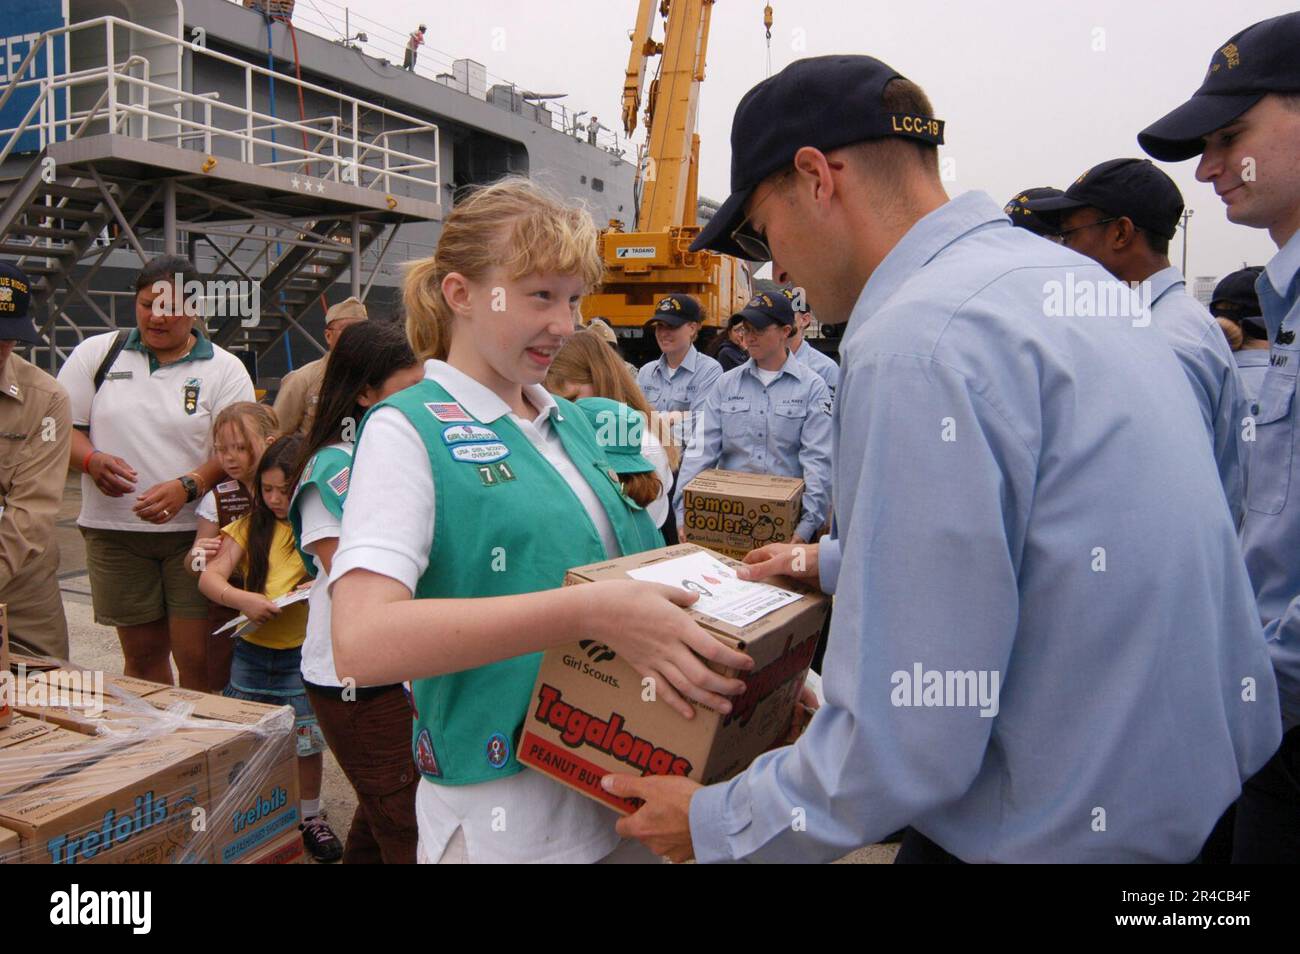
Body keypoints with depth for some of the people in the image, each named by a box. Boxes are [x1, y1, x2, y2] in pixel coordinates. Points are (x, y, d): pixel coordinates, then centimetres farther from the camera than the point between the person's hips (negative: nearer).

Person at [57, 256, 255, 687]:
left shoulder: (224, 369, 2)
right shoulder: (96, 354, 9)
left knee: (199, 659, -4)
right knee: (142, 652, 12)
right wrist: (92, 461, -12)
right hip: (115, 530, 2)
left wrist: (187, 486, -21)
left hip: (196, 531, -2)